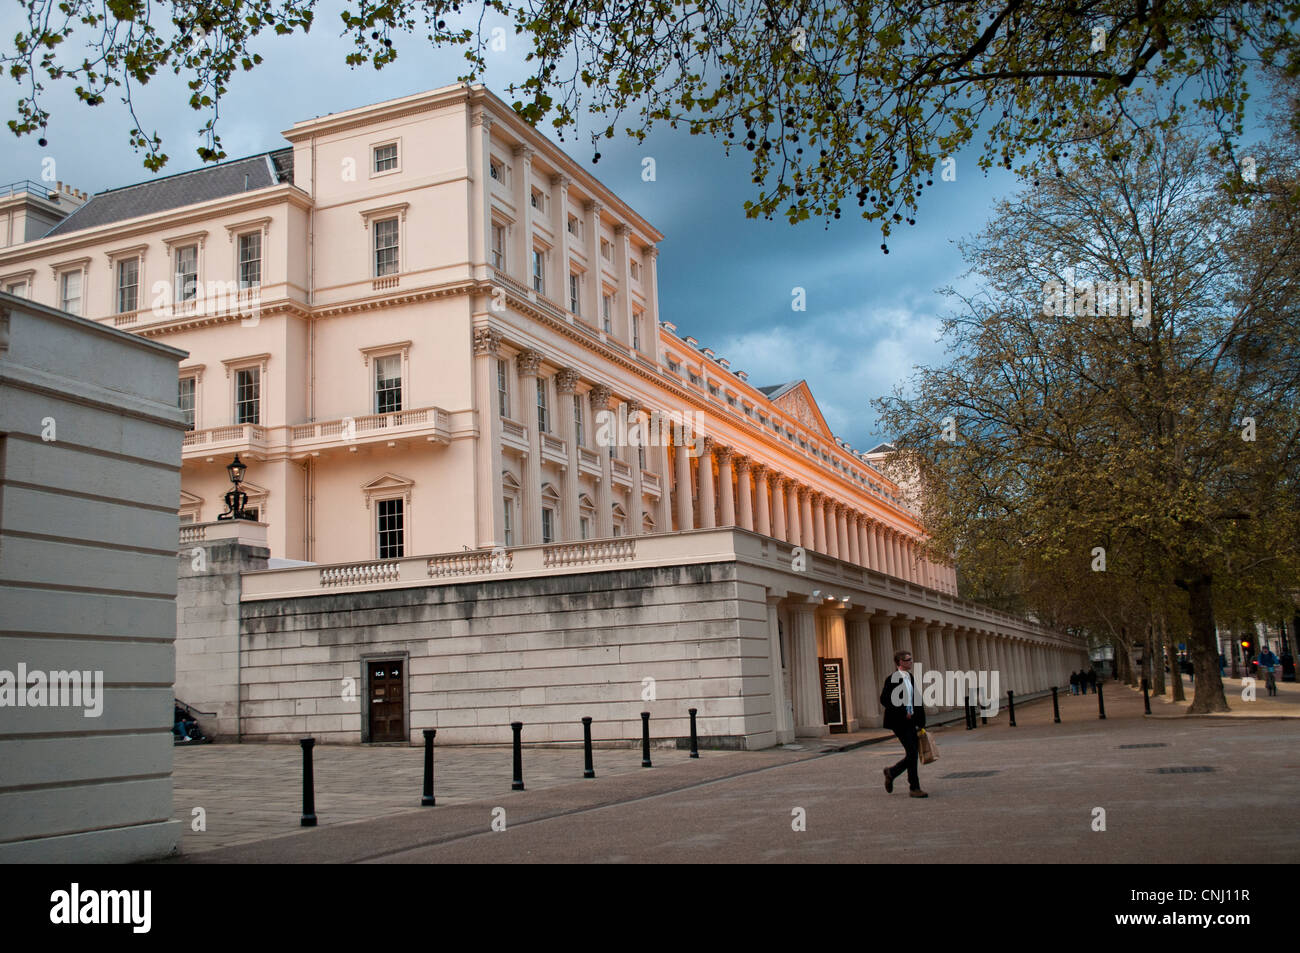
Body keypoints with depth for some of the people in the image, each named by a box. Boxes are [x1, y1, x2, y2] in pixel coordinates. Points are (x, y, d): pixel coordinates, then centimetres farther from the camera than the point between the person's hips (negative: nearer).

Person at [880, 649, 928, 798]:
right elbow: (884, 700, -14)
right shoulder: (892, 679, -11)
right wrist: (903, 713, -16)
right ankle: (914, 788, 2)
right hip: (899, 722, -7)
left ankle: (891, 772, 26)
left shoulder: (910, 678, 11)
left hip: (911, 721, 7)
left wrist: (921, 723, 12)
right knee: (912, 752, -9)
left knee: (913, 753, 6)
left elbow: (916, 700, 16)